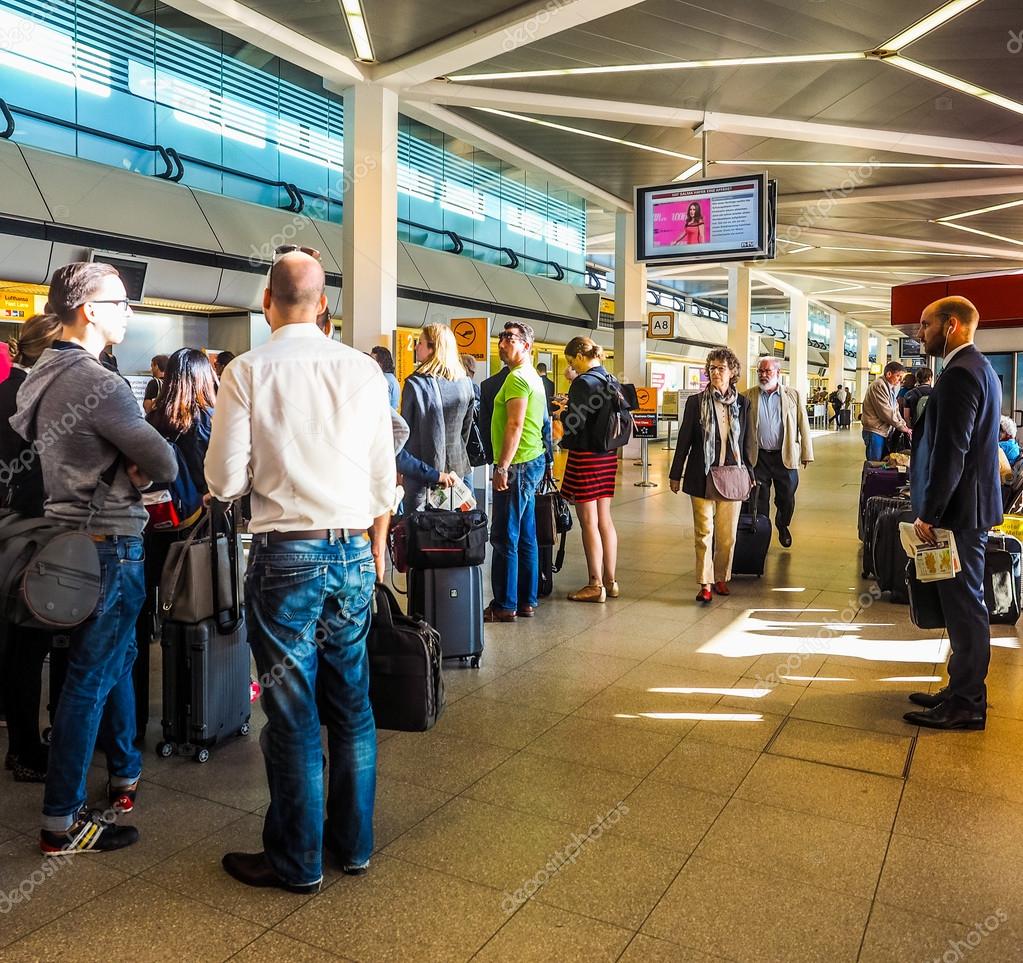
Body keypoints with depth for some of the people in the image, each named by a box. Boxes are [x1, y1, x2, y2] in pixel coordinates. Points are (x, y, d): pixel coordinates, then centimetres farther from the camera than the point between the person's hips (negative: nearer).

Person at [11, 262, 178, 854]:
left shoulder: (41, 377, 9)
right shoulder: (98, 383, -21)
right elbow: (166, 465, -21)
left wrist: (127, 469, 0)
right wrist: (143, 470, 1)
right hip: (109, 544, -10)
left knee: (118, 658, 21)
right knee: (92, 676, -1)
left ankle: (126, 774, 36)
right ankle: (62, 822, 10)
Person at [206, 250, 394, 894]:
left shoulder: (247, 371, -7)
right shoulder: (364, 369, 0)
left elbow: (224, 483, -7)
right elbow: (384, 476, 4)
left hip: (286, 556, -3)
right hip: (354, 552, 3)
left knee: (293, 716, 8)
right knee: (353, 705, 16)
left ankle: (298, 861, 25)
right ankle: (354, 844, 32)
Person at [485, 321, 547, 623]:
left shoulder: (517, 377, -12)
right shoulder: (533, 377, 19)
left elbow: (515, 425, -21)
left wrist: (503, 467, -21)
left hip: (518, 465, -10)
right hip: (532, 462, 10)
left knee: (504, 538, -5)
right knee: (526, 536, 12)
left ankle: (504, 606, 0)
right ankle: (526, 601, 18)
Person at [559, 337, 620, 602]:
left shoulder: (583, 382, -15)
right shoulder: (610, 380, 10)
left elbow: (575, 423, -17)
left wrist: (564, 442, 5)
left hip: (585, 456, -8)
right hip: (608, 456, 8)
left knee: (588, 522, 0)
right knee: (604, 519, 14)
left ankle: (595, 585, 6)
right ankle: (610, 581, 21)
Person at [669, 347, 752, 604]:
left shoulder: (742, 403, 6)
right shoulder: (696, 401, 0)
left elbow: (746, 441, 12)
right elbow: (684, 440, 2)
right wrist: (675, 474, 3)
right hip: (702, 478, -2)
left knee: (728, 534, 9)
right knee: (704, 532, 1)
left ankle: (721, 578, 24)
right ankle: (705, 583, 6)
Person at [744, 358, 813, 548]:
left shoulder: (793, 395, 4)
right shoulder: (749, 396, 2)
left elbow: (803, 425, 4)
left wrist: (807, 453, 1)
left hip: (785, 456, 1)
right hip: (758, 457, 0)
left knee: (787, 498, 10)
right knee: (759, 500, 5)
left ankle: (783, 526, 36)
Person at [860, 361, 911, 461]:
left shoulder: (890, 387, 17)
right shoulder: (879, 386, -15)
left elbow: (895, 410, 17)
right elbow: (886, 412, -19)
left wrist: (904, 425, 2)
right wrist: (901, 426, -12)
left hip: (884, 431, 10)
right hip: (875, 431, -10)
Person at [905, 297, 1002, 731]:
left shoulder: (959, 373, -18)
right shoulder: (979, 368, 15)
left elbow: (951, 451, -23)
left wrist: (928, 513, -18)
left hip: (959, 508, -10)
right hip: (969, 503, 10)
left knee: (964, 603, -2)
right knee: (964, 602, 15)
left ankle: (965, 704, 8)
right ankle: (963, 690, 26)